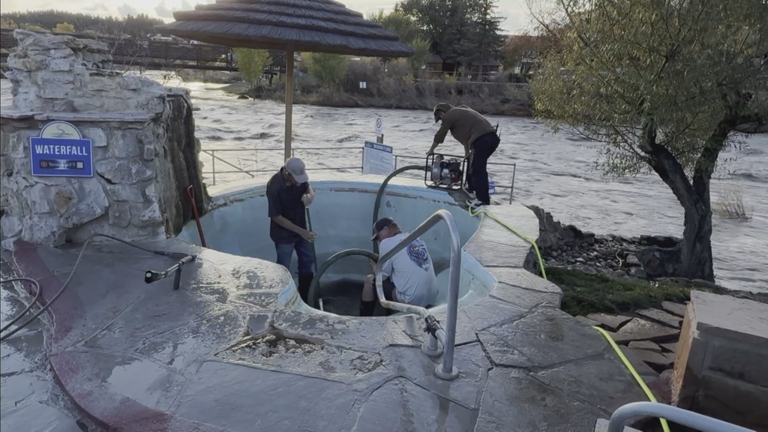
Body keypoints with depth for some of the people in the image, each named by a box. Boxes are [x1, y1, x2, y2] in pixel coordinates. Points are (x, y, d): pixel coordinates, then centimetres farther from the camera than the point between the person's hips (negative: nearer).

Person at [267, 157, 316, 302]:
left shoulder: (299, 177, -14)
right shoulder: (274, 187, -30)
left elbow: (308, 188, 6)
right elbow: (277, 217, -24)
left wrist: (310, 195, -21)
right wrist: (301, 231, -24)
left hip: (301, 229, 7)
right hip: (284, 234, -7)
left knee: (307, 261, 20)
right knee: (283, 269, 9)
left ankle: (307, 297, 39)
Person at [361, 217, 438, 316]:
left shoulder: (387, 243, -6)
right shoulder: (416, 239, 14)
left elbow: (383, 275, -1)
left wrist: (373, 265, 18)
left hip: (411, 300, -8)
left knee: (370, 280, 9)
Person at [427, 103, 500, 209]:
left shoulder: (448, 116, 5)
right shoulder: (461, 111, 30)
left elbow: (439, 135, 13)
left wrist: (431, 150, 28)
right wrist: (467, 153, 40)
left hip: (482, 139, -9)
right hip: (492, 136, 9)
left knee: (478, 170, -6)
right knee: (477, 167, 23)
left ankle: (483, 201, -7)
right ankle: (472, 189, 34)